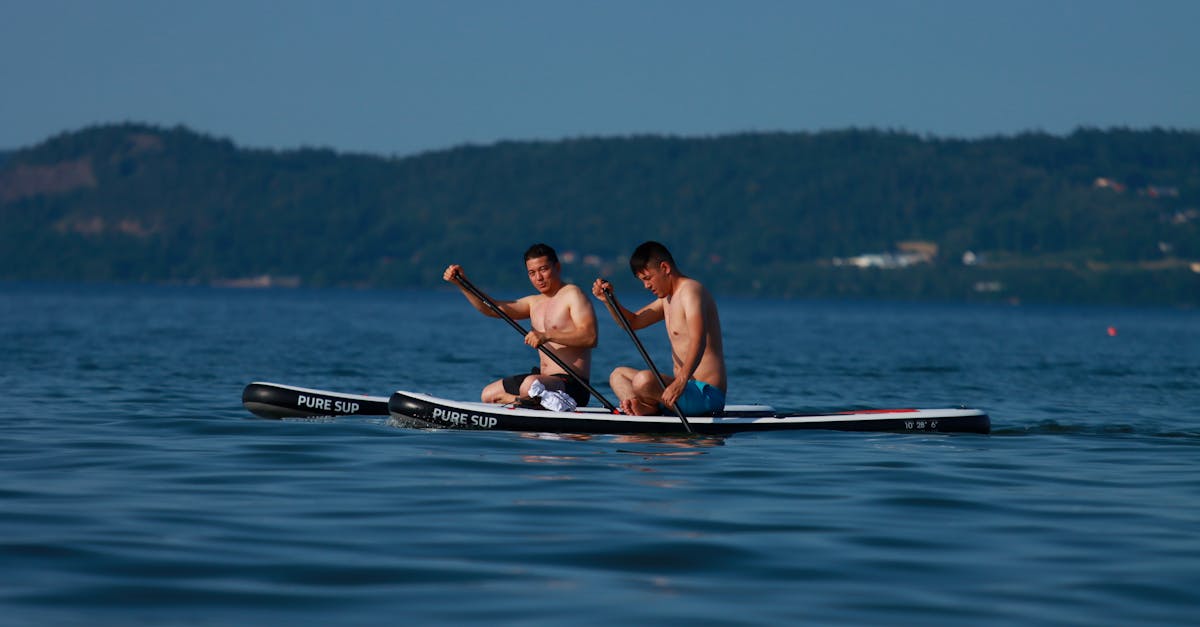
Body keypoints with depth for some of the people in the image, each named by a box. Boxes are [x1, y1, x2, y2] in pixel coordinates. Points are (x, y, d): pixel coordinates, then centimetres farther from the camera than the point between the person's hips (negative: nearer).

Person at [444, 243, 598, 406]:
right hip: (543, 378, 9)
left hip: (572, 385, -9)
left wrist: (547, 335, -28)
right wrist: (462, 283, 2)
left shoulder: (572, 295, -8)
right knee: (488, 394, 13)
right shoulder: (534, 302, 18)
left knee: (531, 384, -38)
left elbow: (590, 337, -21)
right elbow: (491, 308, 12)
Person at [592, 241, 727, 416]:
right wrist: (608, 300, 10)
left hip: (706, 394, -11)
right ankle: (641, 408, -9)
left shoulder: (690, 290, -13)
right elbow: (632, 322, 30)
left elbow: (698, 341, -29)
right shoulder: (668, 298, 20)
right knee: (618, 374, 21)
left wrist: (681, 382, -42)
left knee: (643, 380, -35)